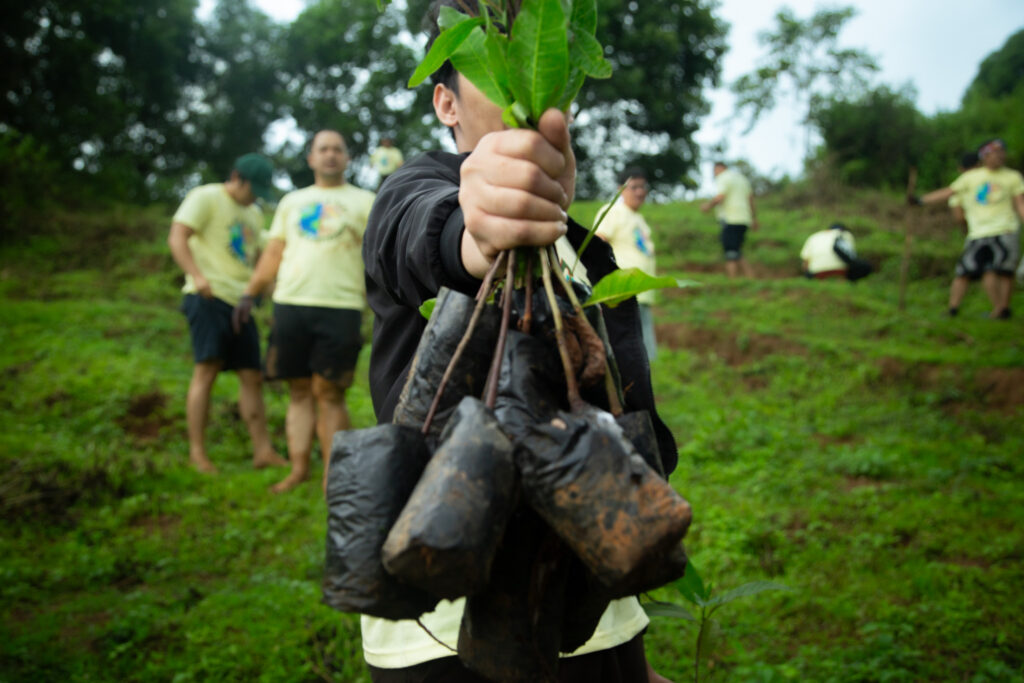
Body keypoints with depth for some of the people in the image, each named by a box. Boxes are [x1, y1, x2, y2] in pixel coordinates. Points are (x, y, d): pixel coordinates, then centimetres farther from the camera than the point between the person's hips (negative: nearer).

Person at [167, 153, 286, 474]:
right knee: (206, 369, -13)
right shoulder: (206, 197, 0)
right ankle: (197, 453, -9)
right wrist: (197, 276, -27)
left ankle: (263, 450, 7)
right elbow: (177, 238, -11)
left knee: (252, 376, 4)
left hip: (240, 301, 7)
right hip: (209, 296, -7)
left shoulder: (254, 214, 24)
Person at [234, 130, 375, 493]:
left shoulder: (363, 201, 10)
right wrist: (249, 293, 13)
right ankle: (299, 468, 11)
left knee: (329, 393, -5)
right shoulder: (292, 201, 21)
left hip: (340, 306, -3)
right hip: (291, 303, 4)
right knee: (299, 391, 5)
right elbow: (273, 253, 21)